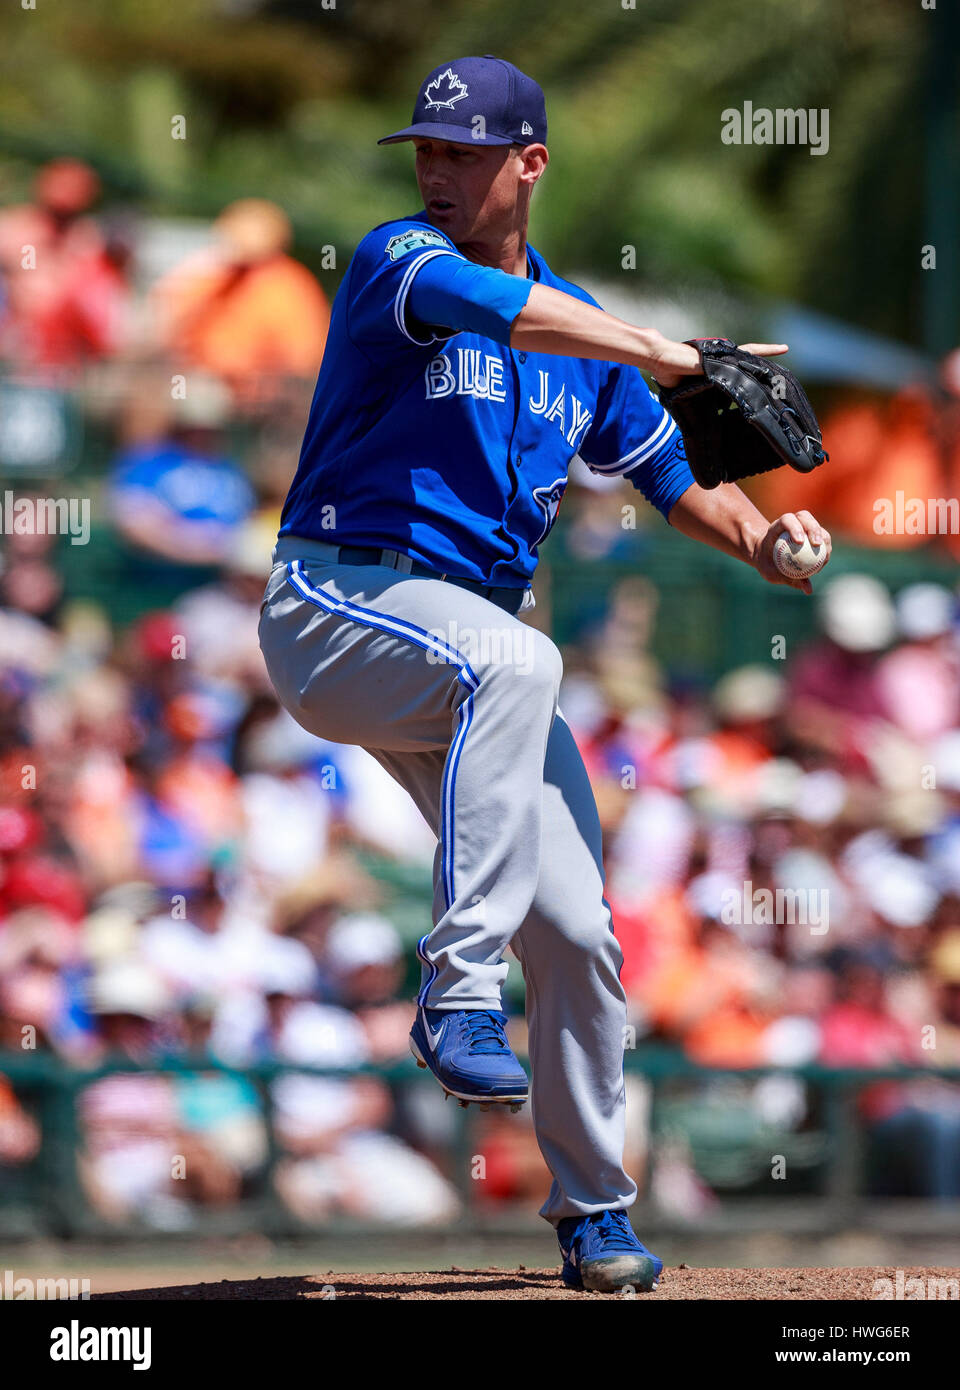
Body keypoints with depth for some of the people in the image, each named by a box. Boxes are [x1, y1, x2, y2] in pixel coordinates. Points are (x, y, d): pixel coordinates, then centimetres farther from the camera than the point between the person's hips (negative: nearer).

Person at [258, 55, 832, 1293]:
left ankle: (593, 1211, 16)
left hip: (480, 639, 6)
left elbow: (666, 472, 21)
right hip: (338, 608, -6)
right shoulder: (399, 260, -7)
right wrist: (671, 358, -38)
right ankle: (458, 991, -39)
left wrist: (757, 536, 0)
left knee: (576, 933, -1)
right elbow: (488, 306, -29)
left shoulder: (581, 328, 13)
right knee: (513, 662, -39)